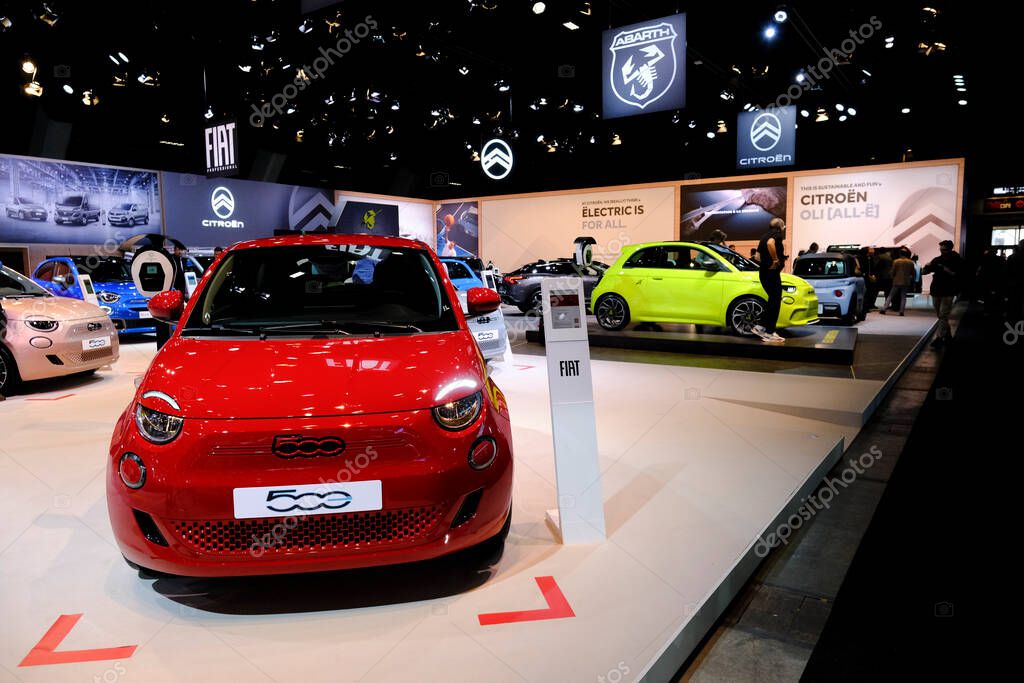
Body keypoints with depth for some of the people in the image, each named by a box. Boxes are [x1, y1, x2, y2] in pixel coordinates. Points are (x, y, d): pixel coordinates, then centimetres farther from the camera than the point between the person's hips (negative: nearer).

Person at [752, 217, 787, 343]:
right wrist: (775, 259, -22)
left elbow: (758, 256, 21)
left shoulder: (765, 236, 18)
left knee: (773, 300, 18)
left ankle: (761, 327, 16)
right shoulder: (777, 234, -7)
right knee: (775, 302, -4)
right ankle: (769, 334, -3)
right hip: (772, 272, -9)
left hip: (764, 272, 9)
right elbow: (770, 243, -31)